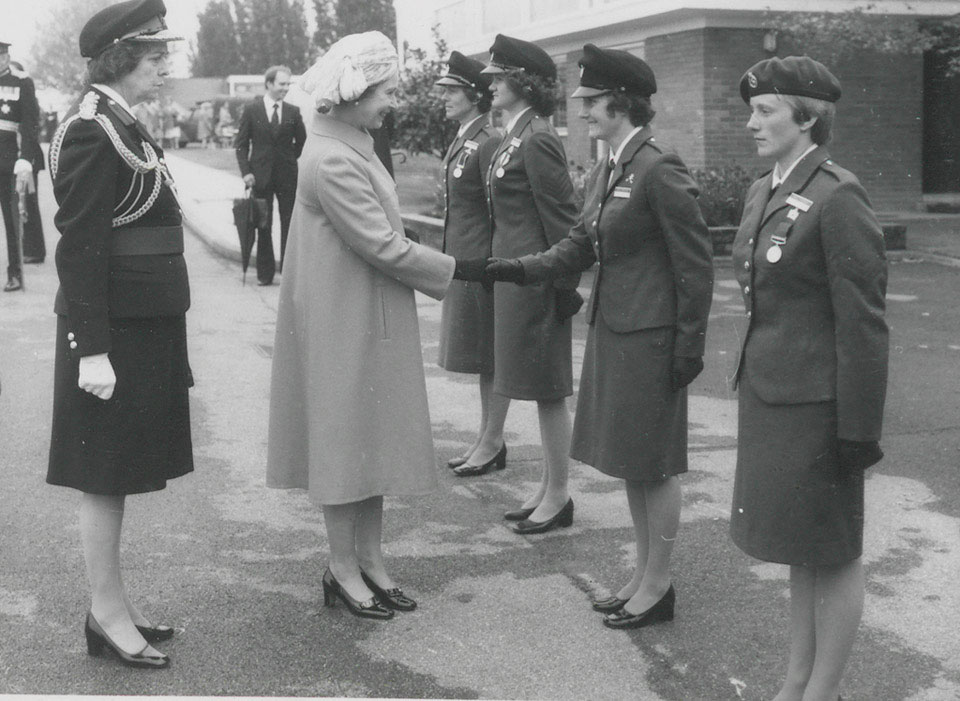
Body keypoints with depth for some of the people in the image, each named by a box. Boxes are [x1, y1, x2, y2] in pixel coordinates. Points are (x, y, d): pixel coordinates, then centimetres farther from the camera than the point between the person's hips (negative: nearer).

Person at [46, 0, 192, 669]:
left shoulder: (123, 126, 13)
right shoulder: (92, 131, -15)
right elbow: (79, 248, -19)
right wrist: (92, 349, -21)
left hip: (144, 324, 9)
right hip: (114, 328, -9)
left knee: (119, 474, 15)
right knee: (105, 474, 1)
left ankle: (115, 601, 26)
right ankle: (107, 613, 13)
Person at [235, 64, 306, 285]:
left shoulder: (293, 112, 4)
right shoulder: (251, 110, 1)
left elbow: (302, 142, 13)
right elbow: (241, 144, 2)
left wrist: (289, 160, 7)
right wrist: (246, 172, -7)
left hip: (288, 177, 1)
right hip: (261, 176, -1)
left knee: (289, 224, 3)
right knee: (263, 226, 4)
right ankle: (265, 272, 11)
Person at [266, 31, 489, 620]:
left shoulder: (353, 146, 9)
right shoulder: (332, 158, -21)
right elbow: (383, 246, -21)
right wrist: (457, 270, -14)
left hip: (374, 318, 9)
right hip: (347, 321, -9)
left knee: (373, 434, 13)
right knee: (346, 435, 2)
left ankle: (371, 560, 23)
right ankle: (344, 570, 15)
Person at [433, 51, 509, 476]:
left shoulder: (488, 142, -16)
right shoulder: (461, 141, 12)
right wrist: (450, 258, 16)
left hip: (482, 260, -10)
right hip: (461, 258, 10)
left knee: (492, 357, 1)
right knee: (479, 355, 16)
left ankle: (494, 441, 11)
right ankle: (485, 437, 25)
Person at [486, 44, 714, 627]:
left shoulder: (659, 170, -17)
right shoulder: (606, 171, 10)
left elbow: (696, 263, -16)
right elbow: (581, 245, 12)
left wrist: (690, 345, -15)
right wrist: (520, 270, -3)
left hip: (650, 337, -9)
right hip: (612, 330, 9)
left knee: (653, 464, 3)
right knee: (631, 462, 16)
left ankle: (658, 586, 18)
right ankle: (644, 575, 30)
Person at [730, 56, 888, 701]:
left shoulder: (838, 197, -16)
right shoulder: (764, 192, 9)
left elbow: (864, 322, -17)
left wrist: (859, 428, -16)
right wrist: (752, 381, 16)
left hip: (817, 403, -8)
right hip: (770, 396, 8)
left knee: (832, 551, 7)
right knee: (799, 546, 18)